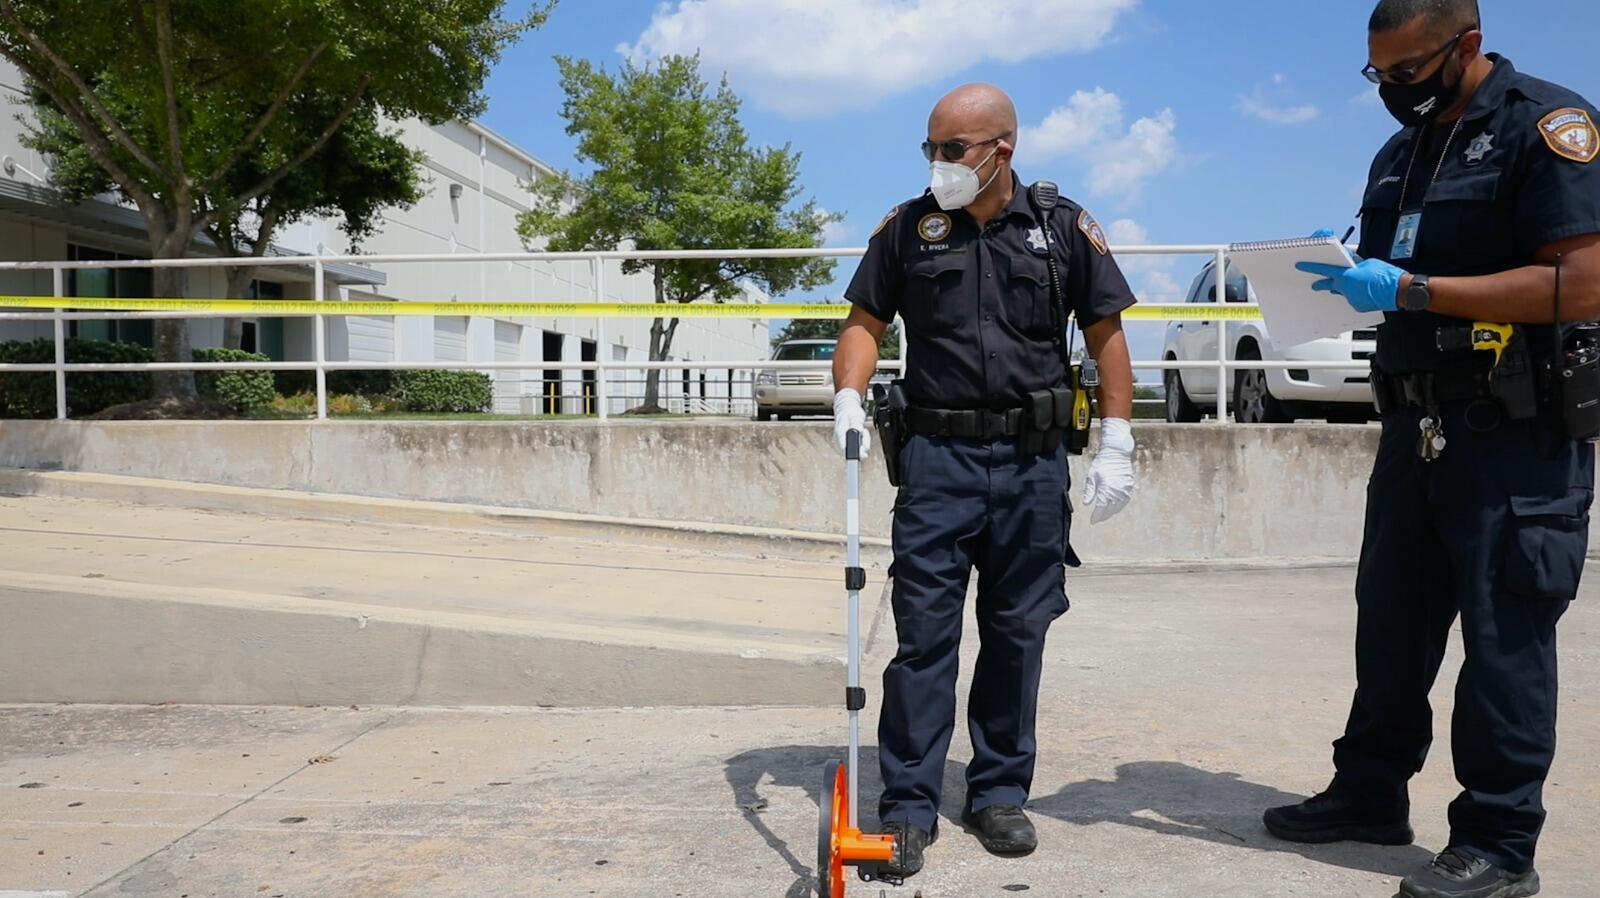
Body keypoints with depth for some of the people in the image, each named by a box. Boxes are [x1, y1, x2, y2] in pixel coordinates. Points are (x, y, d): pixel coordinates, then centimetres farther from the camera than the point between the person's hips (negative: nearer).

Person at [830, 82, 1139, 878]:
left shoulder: (1063, 227, 4)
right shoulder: (907, 227, 6)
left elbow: (1106, 333, 6)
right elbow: (866, 321, 8)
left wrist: (1116, 442, 0)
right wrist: (849, 398, -10)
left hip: (1034, 461, 1)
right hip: (938, 455, 0)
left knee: (1017, 632, 8)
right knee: (923, 632, -1)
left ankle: (1000, 792, 22)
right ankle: (909, 805, 6)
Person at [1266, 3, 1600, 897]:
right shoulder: (1402, 153, 16)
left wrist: (1409, 290, -21)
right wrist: (1343, 270, -1)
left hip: (1517, 436, -8)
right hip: (1417, 426, 8)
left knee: (1504, 636, -2)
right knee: (1390, 623, 12)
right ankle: (1370, 794, 24)